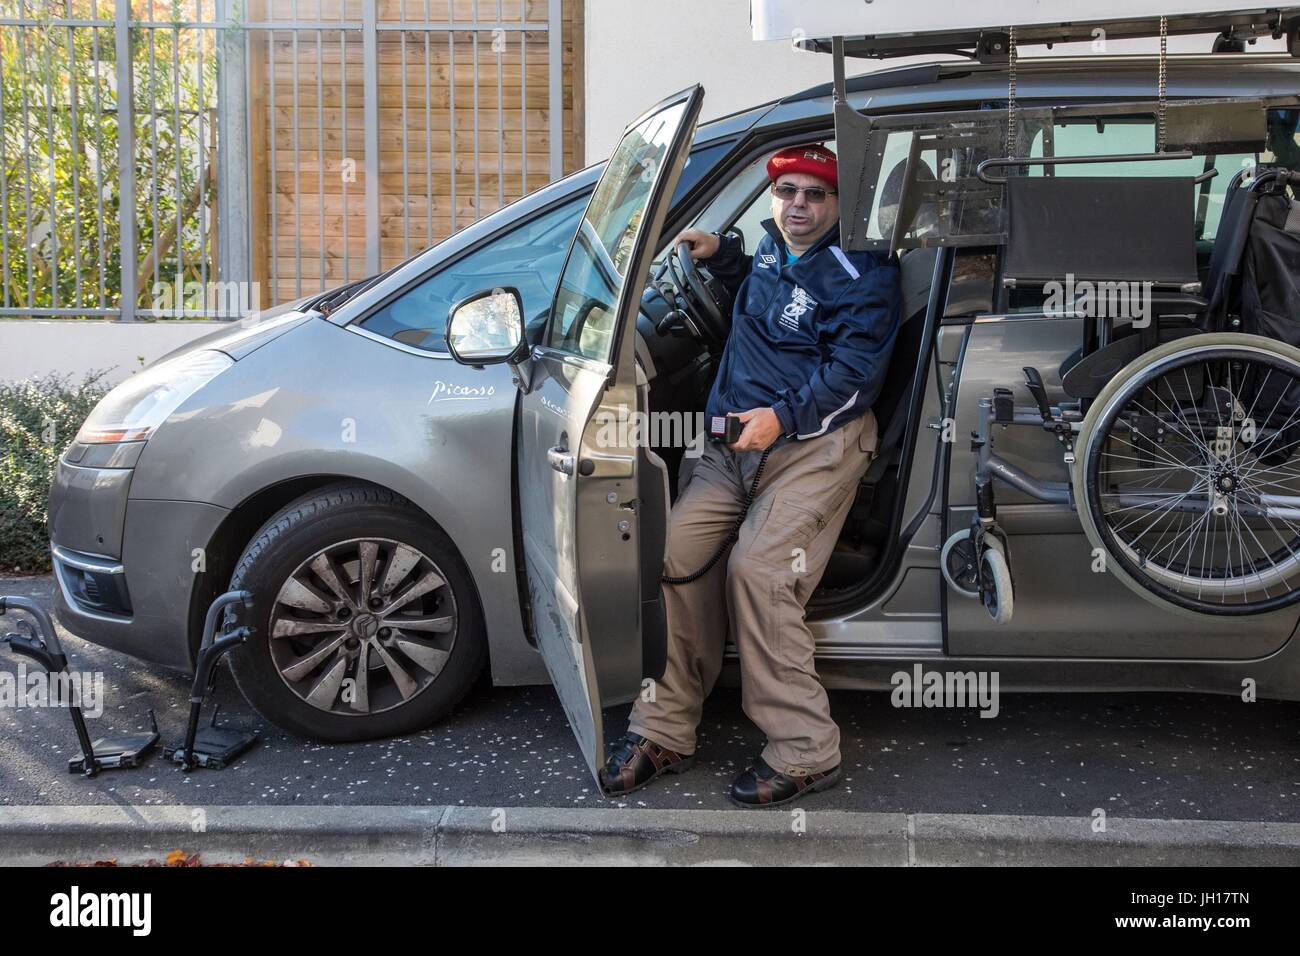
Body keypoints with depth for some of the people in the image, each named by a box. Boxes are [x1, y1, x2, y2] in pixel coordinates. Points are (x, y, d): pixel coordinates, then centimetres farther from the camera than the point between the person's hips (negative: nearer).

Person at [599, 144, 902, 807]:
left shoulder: (863, 272, -4)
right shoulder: (772, 247, 19)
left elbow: (854, 372, -12)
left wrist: (782, 416, -23)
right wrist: (721, 255, 26)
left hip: (815, 442, -7)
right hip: (738, 438, 7)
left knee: (757, 570, -25)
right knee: (674, 551, -11)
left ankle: (804, 752, -15)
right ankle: (664, 732, -2)